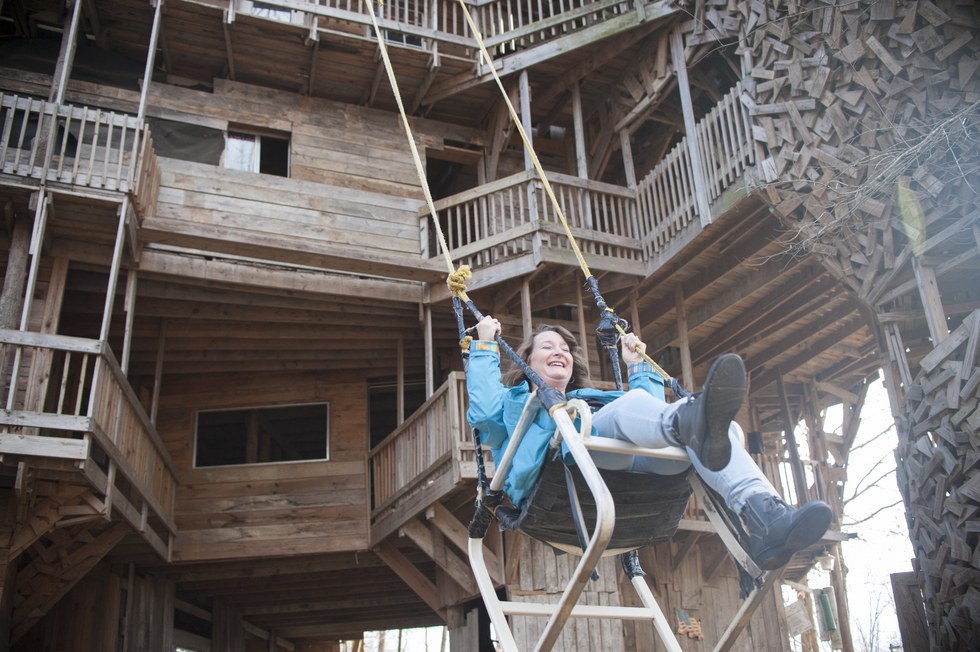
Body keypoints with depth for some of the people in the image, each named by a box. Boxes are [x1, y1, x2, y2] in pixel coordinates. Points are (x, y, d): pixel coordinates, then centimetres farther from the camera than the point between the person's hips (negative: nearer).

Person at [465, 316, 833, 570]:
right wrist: (485, 346, 15)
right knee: (632, 404, -32)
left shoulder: (593, 397, 47)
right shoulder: (516, 400, 34)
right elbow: (484, 413, 10)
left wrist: (637, 365, 44)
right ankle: (694, 421, -69)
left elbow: (654, 414, 44)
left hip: (631, 464, 5)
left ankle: (765, 520, -46)